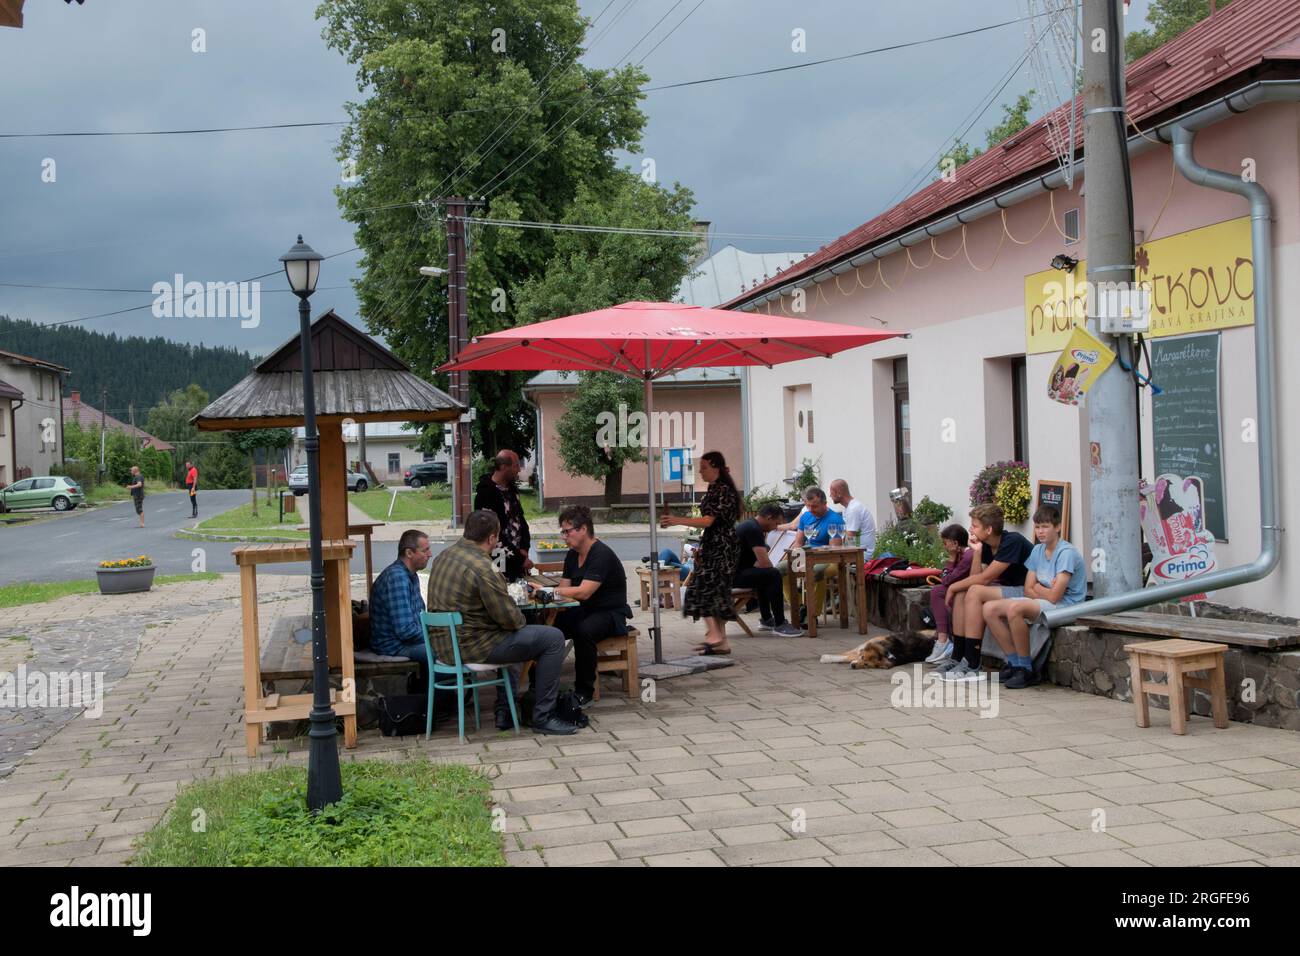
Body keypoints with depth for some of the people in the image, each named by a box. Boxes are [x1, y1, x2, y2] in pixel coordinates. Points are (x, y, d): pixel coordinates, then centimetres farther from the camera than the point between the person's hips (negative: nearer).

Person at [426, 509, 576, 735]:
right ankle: (543, 718, 3)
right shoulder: (481, 568, -22)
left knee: (509, 637, 37)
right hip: (472, 646, -10)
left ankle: (504, 712, 32)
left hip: (443, 644, 10)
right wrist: (521, 620, 4)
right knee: (554, 638, -2)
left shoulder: (443, 557, 8)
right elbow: (509, 618, -19)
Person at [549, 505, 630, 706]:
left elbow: (583, 592, -28)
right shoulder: (572, 555, 9)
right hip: (584, 611, 8)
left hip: (611, 614, -8)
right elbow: (565, 590, 5)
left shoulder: (602, 554, -19)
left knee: (584, 630, -37)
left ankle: (584, 691, -22)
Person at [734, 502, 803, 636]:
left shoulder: (749, 524, 18)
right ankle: (779, 625, -11)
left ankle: (766, 620, 32)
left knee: (763, 575, 29)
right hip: (733, 575, -11)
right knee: (773, 575, -19)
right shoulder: (754, 529, -15)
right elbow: (764, 562, -19)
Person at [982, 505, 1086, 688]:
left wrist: (1037, 587, 0)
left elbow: (1054, 596, -19)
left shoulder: (1067, 552, -14)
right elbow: (1028, 590, 8)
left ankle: (1027, 670, -22)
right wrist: (1046, 589, -11)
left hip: (1065, 605, -9)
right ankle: (1015, 664, -2)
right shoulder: (1037, 550, 11)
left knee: (1015, 608, -34)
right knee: (990, 609, -7)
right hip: (1042, 604, 9)